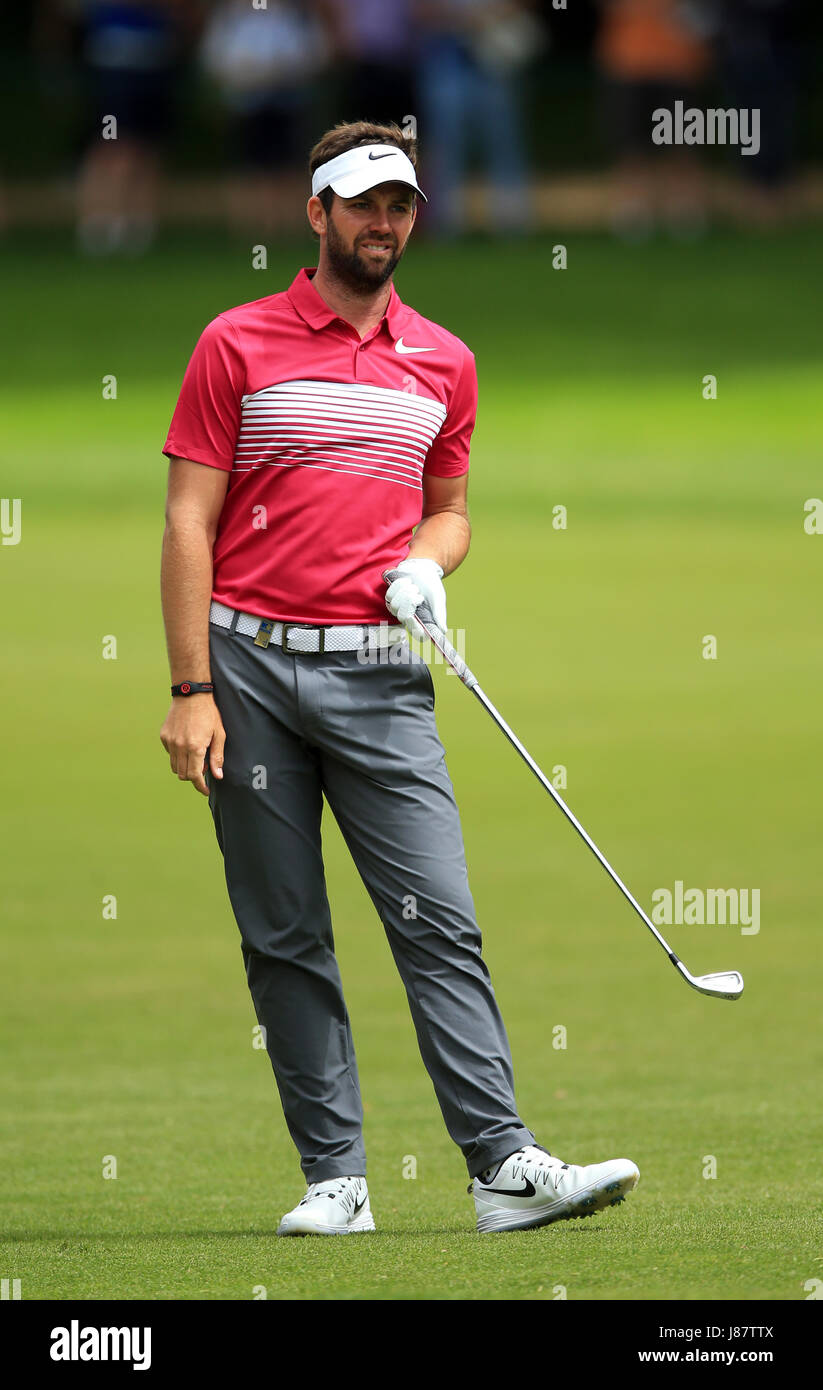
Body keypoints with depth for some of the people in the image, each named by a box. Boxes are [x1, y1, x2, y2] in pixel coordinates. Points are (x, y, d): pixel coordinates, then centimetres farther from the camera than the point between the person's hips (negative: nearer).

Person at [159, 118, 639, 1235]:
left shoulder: (444, 363, 12)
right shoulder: (238, 346, 2)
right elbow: (191, 523, -1)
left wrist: (426, 566, -1)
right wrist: (192, 690, -8)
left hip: (378, 674, 2)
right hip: (251, 663, -2)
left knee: (439, 920, -8)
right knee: (283, 938, 1)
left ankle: (504, 1165, -13)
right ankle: (334, 1176, 5)